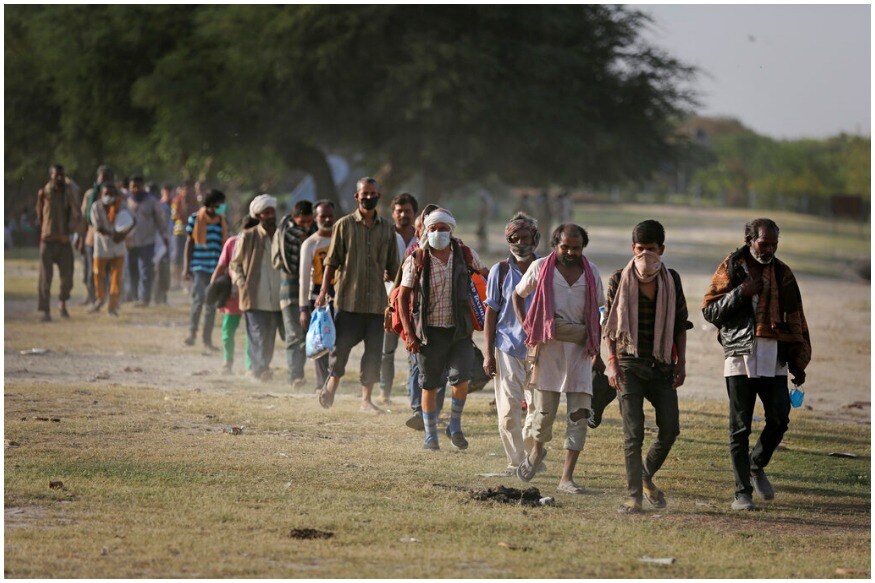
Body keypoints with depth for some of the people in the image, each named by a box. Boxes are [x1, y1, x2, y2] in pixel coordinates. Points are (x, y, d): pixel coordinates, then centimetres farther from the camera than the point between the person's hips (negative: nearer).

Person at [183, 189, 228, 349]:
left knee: (212, 303, 7)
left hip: (216, 268, 4)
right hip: (199, 266, -4)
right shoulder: (196, 218, 0)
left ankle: (208, 339, 15)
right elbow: (190, 242, 2)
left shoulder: (221, 222, 9)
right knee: (199, 297, -18)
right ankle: (192, 332, -6)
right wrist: (187, 266, -3)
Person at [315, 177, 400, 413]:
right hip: (348, 298, -3)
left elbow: (392, 267, 14)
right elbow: (332, 261, 2)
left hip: (377, 301, 3)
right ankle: (332, 383, 23)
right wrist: (323, 292, -5)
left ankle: (366, 399, 6)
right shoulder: (344, 225, 2)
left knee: (374, 350, 1)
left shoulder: (387, 229, 10)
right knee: (341, 345, -2)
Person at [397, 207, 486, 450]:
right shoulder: (416, 260, -7)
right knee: (430, 386, 6)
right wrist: (409, 334, -7)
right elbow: (402, 298, -2)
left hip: (459, 330, 1)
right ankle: (430, 435, 20)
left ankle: (455, 426, 10)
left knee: (461, 379, -12)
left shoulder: (465, 254, -1)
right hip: (430, 331, -1)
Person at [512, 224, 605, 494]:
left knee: (580, 414, -7)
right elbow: (517, 295, 16)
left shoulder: (591, 272, 9)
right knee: (545, 410, -2)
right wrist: (525, 325, 2)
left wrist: (596, 352, 11)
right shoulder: (540, 268, 2)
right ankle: (537, 450, 33)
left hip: (579, 348, 2)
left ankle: (567, 477, -5)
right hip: (548, 345, -2)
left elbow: (595, 313, 16)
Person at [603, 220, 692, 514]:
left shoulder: (671, 280, 7)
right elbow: (610, 325, 2)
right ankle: (634, 495, -2)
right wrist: (612, 363, -7)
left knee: (670, 428, -4)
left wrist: (681, 362, 6)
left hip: (662, 366, 3)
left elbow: (680, 324, 13)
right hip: (629, 365, -3)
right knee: (633, 432, -6)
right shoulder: (619, 280, -1)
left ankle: (647, 476, 22)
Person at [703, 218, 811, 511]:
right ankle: (742, 492, 5)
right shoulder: (730, 269, 3)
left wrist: (798, 361, 11)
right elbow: (710, 311, -1)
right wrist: (741, 292, -14)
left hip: (774, 357, 3)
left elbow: (795, 319, 14)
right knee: (740, 427, -1)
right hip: (740, 353, -3)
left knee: (779, 418, -4)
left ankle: (757, 466, 23)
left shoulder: (781, 273, 10)